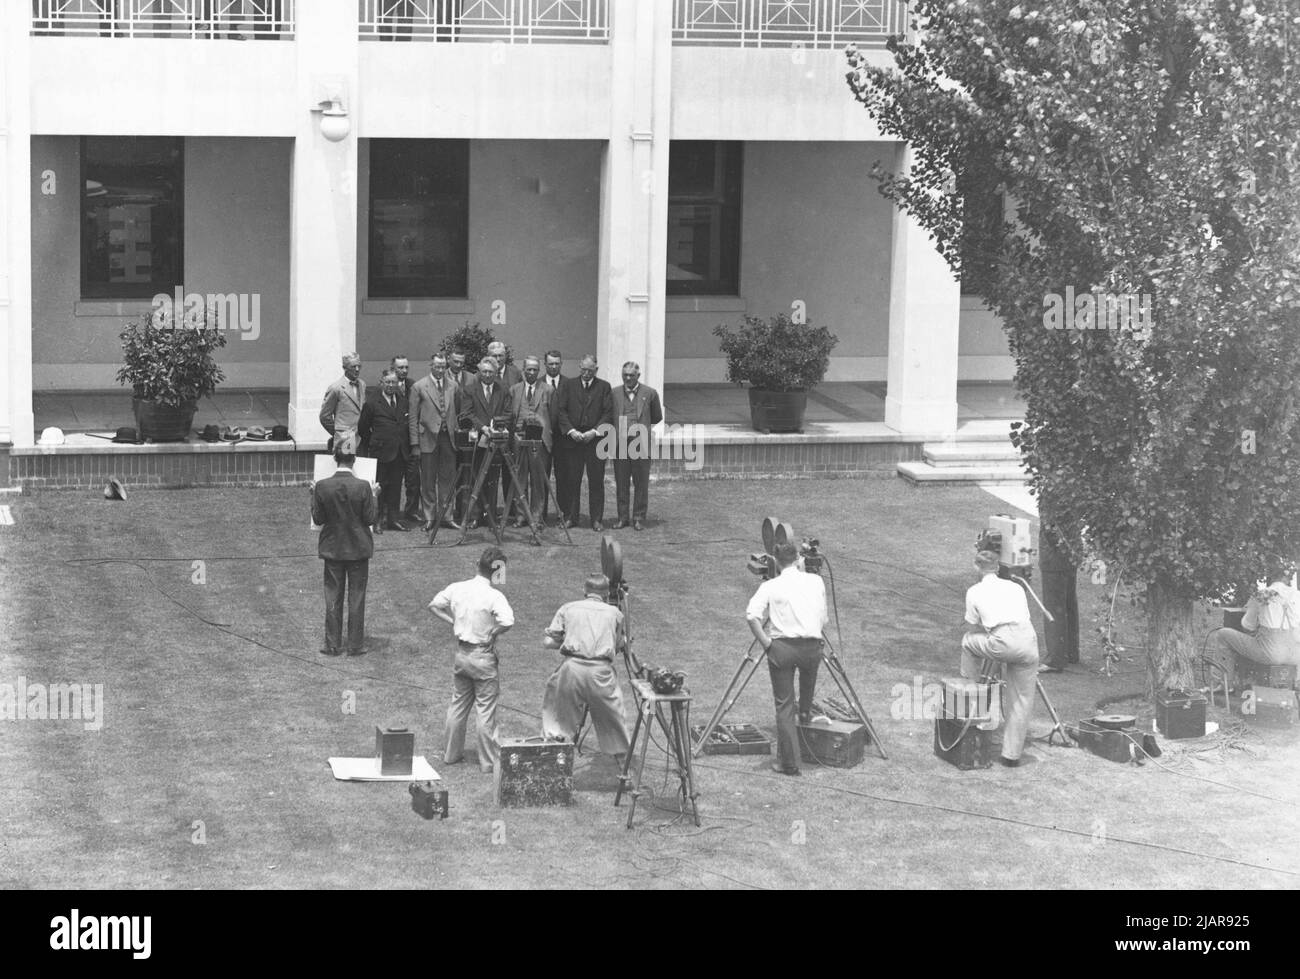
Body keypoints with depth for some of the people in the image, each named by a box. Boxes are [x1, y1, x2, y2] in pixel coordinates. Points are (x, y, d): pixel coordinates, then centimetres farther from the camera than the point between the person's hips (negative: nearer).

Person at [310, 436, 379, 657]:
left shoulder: (322, 487, -12)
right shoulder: (363, 487, -17)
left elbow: (318, 519, -5)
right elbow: (370, 518, -10)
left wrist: (313, 496, 7)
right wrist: (374, 497, 3)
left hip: (332, 548, 1)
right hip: (358, 548, -1)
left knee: (333, 597, 12)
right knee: (356, 596, 9)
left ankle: (333, 645, 15)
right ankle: (355, 645, 13)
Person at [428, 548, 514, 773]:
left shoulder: (457, 588, -2)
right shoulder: (493, 596, -21)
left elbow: (434, 605, 9)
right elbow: (507, 621, -34)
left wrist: (453, 621, 9)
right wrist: (493, 634, -16)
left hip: (462, 653, 6)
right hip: (483, 657, -6)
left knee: (458, 705, 19)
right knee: (486, 710, 4)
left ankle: (452, 754, 30)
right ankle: (489, 761, 11)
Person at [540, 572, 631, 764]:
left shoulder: (568, 609, 16)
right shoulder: (614, 613, 17)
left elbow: (548, 642, 10)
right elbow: (618, 647, 20)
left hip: (572, 667, 0)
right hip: (601, 671, 0)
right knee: (613, 719, 13)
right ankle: (624, 768, 18)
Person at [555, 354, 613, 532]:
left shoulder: (604, 387, 8)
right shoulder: (569, 387, 11)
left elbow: (608, 414, 1)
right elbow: (561, 411, 4)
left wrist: (594, 431, -11)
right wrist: (571, 431, -9)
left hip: (595, 440, -1)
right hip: (572, 440, 1)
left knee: (596, 482, -1)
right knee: (571, 481, 1)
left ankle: (597, 520, 3)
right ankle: (570, 517, 9)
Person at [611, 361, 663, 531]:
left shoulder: (650, 393, 4)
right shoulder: (614, 394, 8)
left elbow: (657, 417, 13)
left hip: (641, 443, -2)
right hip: (620, 444, 2)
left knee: (641, 484, 1)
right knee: (621, 484, 4)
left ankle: (639, 518, 8)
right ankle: (622, 517, 11)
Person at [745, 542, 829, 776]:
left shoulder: (770, 586, 2)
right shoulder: (816, 582, 9)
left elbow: (752, 615, -12)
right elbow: (824, 620, 12)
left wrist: (766, 643, -4)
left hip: (781, 647, -2)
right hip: (812, 646, 2)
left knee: (784, 706, 3)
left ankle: (788, 763, 3)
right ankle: (806, 711, 41)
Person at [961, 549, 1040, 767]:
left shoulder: (974, 592, 15)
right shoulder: (1015, 587, 25)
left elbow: (973, 629, 21)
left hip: (1003, 643, -3)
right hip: (1029, 640, 4)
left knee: (968, 641, 27)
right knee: (1021, 701, 13)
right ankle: (1012, 753, 14)